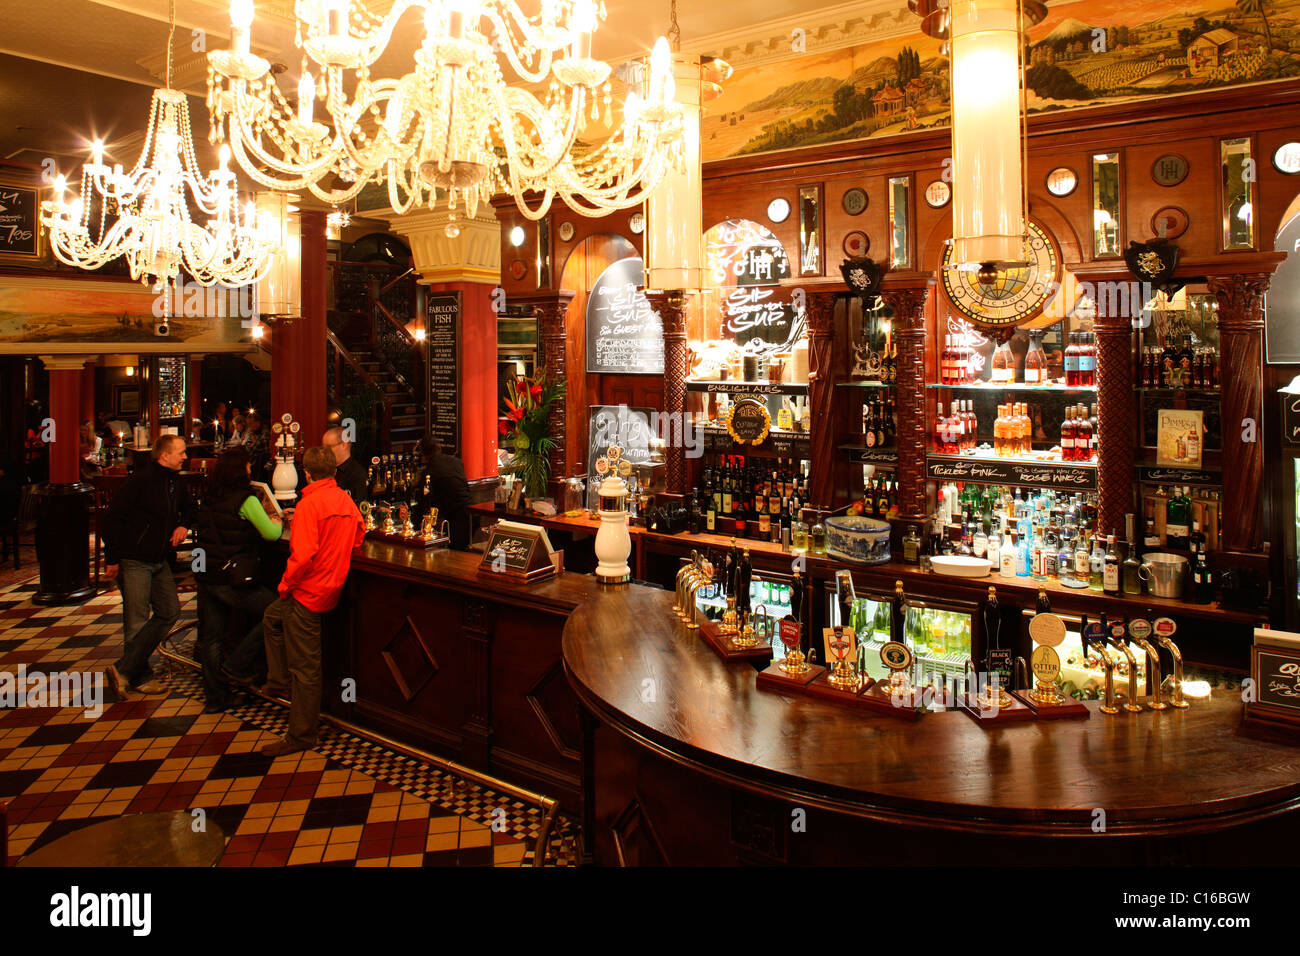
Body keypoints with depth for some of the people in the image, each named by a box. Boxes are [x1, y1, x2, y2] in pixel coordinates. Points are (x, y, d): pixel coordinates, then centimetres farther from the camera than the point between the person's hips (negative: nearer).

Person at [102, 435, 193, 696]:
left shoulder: (176, 481, 9)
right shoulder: (142, 479, -14)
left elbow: (187, 507, 29)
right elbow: (112, 517, -15)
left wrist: (183, 525, 6)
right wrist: (112, 559, -15)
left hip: (159, 561, 8)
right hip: (134, 561, -8)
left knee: (169, 611, 4)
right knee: (137, 622, -2)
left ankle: (124, 669, 8)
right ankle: (139, 677, 11)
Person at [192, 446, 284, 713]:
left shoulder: (209, 499, 8)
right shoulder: (245, 500, -13)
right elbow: (271, 534, -11)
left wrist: (262, 518, 22)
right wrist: (276, 522, 12)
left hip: (206, 577, 8)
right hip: (233, 578, -8)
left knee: (210, 638, 12)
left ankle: (215, 698, 21)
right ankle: (237, 666, 7)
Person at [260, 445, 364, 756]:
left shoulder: (310, 503, -20)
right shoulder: (345, 500, 3)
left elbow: (303, 554, -26)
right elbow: (358, 537, 17)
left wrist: (286, 585, -12)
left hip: (308, 592, -9)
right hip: (330, 586, 9)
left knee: (304, 667, 0)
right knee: (272, 617, 31)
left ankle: (301, 736, 9)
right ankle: (279, 681, 37)